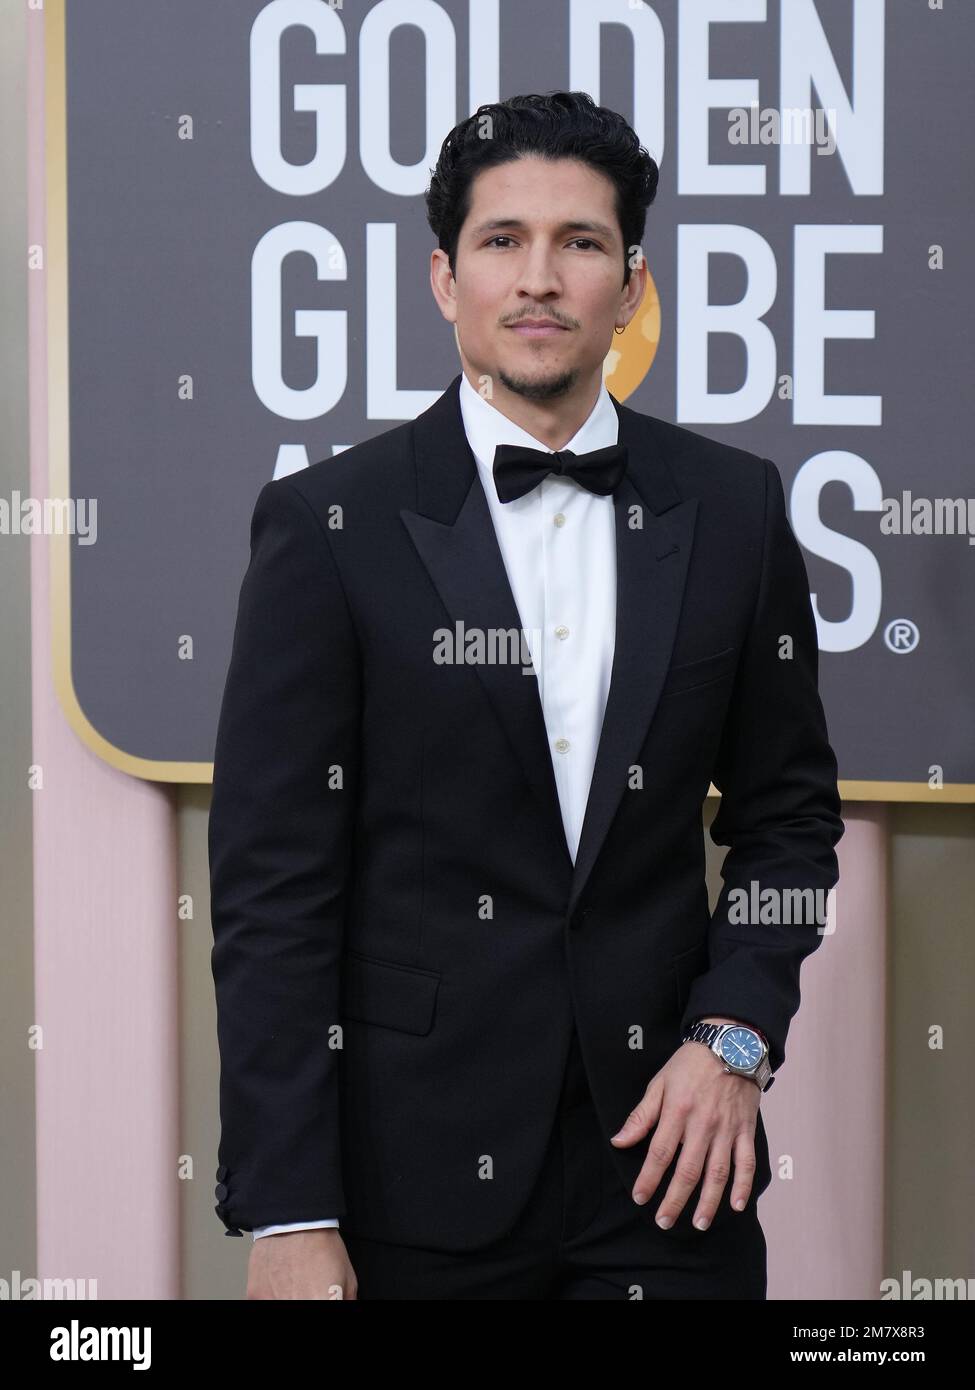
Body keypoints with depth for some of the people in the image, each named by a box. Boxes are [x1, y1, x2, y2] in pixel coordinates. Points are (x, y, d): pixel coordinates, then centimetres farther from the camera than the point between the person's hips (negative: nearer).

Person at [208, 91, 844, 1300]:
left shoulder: (732, 509, 5)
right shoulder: (329, 524, -4)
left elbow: (788, 812, 13)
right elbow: (270, 885, -7)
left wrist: (735, 1036, -3)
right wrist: (286, 1215, -11)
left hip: (669, 1153, 2)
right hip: (418, 1176, -2)